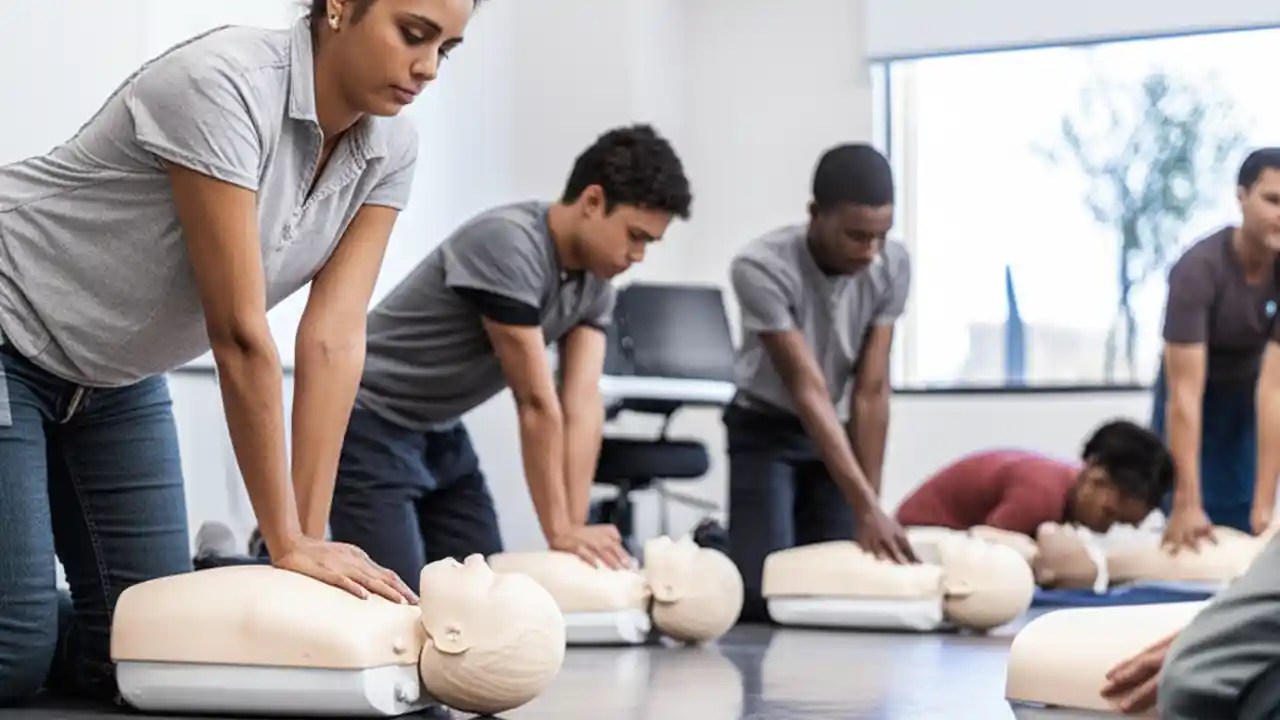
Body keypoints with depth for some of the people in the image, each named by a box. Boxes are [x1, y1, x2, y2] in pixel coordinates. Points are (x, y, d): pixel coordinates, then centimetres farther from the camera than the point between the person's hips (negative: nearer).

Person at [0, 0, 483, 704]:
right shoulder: (224, 83, -30)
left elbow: (335, 339, -13)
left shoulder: (388, 151, -8)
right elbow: (239, 334, -29)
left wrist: (311, 537, -19)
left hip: (118, 376, 8)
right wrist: (287, 542, -25)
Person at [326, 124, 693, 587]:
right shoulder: (508, 244, -27)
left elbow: (583, 404, -10)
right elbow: (536, 403, -26)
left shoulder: (596, 281, -1)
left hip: (441, 432, 9)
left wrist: (577, 528, -20)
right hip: (370, 425, -9)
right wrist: (560, 533, -24)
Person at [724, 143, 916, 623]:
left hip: (840, 432, 4)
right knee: (761, 595, -16)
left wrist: (871, 504, -19)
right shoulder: (761, 268, -29)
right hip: (766, 430, -4)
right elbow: (808, 389, -31)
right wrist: (866, 507, -35)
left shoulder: (893, 267, -18)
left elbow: (871, 391, -15)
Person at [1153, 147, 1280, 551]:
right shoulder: (1199, 270, -33)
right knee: (1190, 528, -10)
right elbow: (1185, 395, -36)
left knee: (1241, 529, -2)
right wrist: (1187, 504, -40)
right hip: (1197, 395, -2)